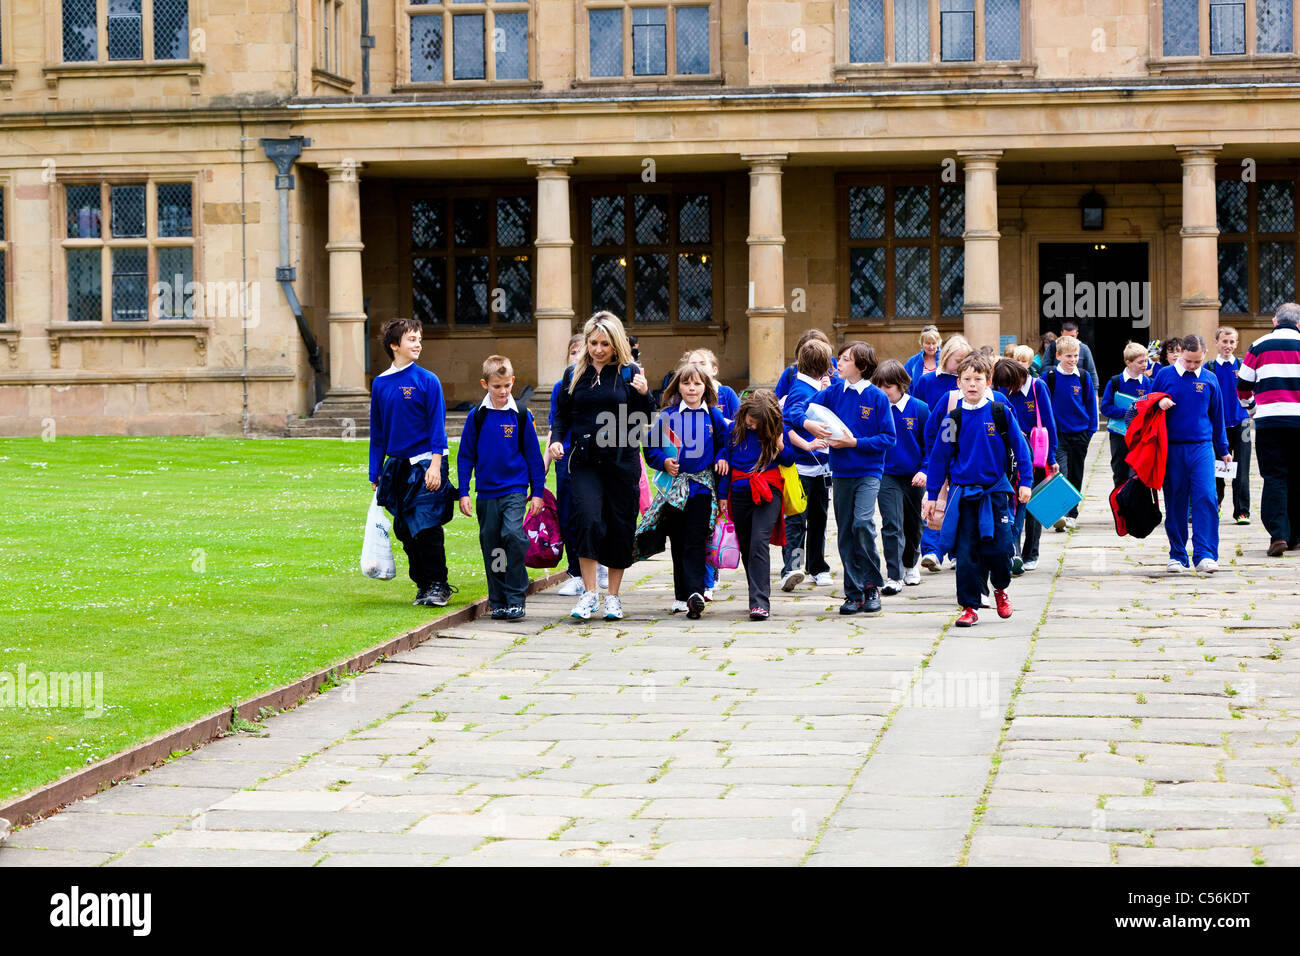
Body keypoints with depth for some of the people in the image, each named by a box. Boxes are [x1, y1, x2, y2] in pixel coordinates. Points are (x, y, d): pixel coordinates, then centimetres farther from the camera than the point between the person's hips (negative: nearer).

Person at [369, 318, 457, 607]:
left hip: (425, 465, -4)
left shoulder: (427, 381, -4)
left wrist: (435, 466, -15)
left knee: (426, 527, -9)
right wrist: (375, 474, 14)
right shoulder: (380, 384, 8)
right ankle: (422, 584, 19)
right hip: (396, 468, 5)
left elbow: (437, 426, -6)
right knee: (406, 531, 7)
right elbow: (377, 432, 15)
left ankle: (438, 585, 4)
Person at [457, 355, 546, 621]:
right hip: (486, 493, 2)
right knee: (491, 547, 6)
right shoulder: (477, 417, 3)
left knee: (514, 535, -21)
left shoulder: (521, 415, 1)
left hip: (515, 489, -2)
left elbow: (533, 455, 6)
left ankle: (516, 599, -14)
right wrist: (463, 492, 2)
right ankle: (498, 602, 17)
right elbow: (465, 456, 8)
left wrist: (537, 491, 5)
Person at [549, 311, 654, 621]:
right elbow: (562, 415, 15)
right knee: (588, 518, -17)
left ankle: (613, 597, 17)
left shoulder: (629, 372, 2)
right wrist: (556, 440, -3)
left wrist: (644, 394, -15)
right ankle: (589, 593, -10)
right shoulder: (574, 374, 8)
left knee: (620, 526, 4)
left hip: (622, 459, 0)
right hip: (585, 461, 0)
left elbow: (643, 421, 3)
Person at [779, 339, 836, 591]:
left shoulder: (821, 388, 12)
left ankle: (818, 568, 24)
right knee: (796, 519, -14)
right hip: (801, 466, -8)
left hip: (821, 466, 8)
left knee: (818, 518, 15)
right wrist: (807, 445, -30)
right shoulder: (800, 390, -14)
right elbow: (785, 426, -22)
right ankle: (789, 570, -22)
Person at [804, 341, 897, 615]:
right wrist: (808, 424, -16)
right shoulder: (833, 393, 5)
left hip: (869, 471, -4)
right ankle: (854, 593, 13)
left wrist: (855, 442, -16)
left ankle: (872, 585, -5)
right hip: (841, 472, 4)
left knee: (863, 523, -21)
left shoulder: (877, 397, -5)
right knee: (846, 533, 6)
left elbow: (888, 438, -7)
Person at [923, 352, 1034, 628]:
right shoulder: (954, 418, 2)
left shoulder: (1001, 413, -1)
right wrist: (931, 495, 7)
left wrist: (1025, 482, 0)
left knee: (998, 548, -5)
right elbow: (939, 456, 7)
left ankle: (1000, 589, 25)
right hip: (963, 493, 1)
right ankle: (969, 607, 10)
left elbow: (1020, 448, 6)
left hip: (995, 491, -1)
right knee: (966, 553, 0)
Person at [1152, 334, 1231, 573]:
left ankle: (1204, 555, -12)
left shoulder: (1209, 379, 7)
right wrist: (1159, 404, -12)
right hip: (1172, 448, 0)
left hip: (1202, 448, 0)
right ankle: (1177, 556, 12)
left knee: (1205, 498, -12)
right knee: (1175, 503, 4)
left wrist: (1223, 450, 20)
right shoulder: (1164, 375, 3)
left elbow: (1217, 416, 16)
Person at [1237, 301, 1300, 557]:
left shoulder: (1259, 346, 3)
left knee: (1274, 478, 0)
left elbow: (1243, 387, 10)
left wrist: (1248, 401, 31)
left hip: (1269, 421, -1)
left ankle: (1278, 534, -15)